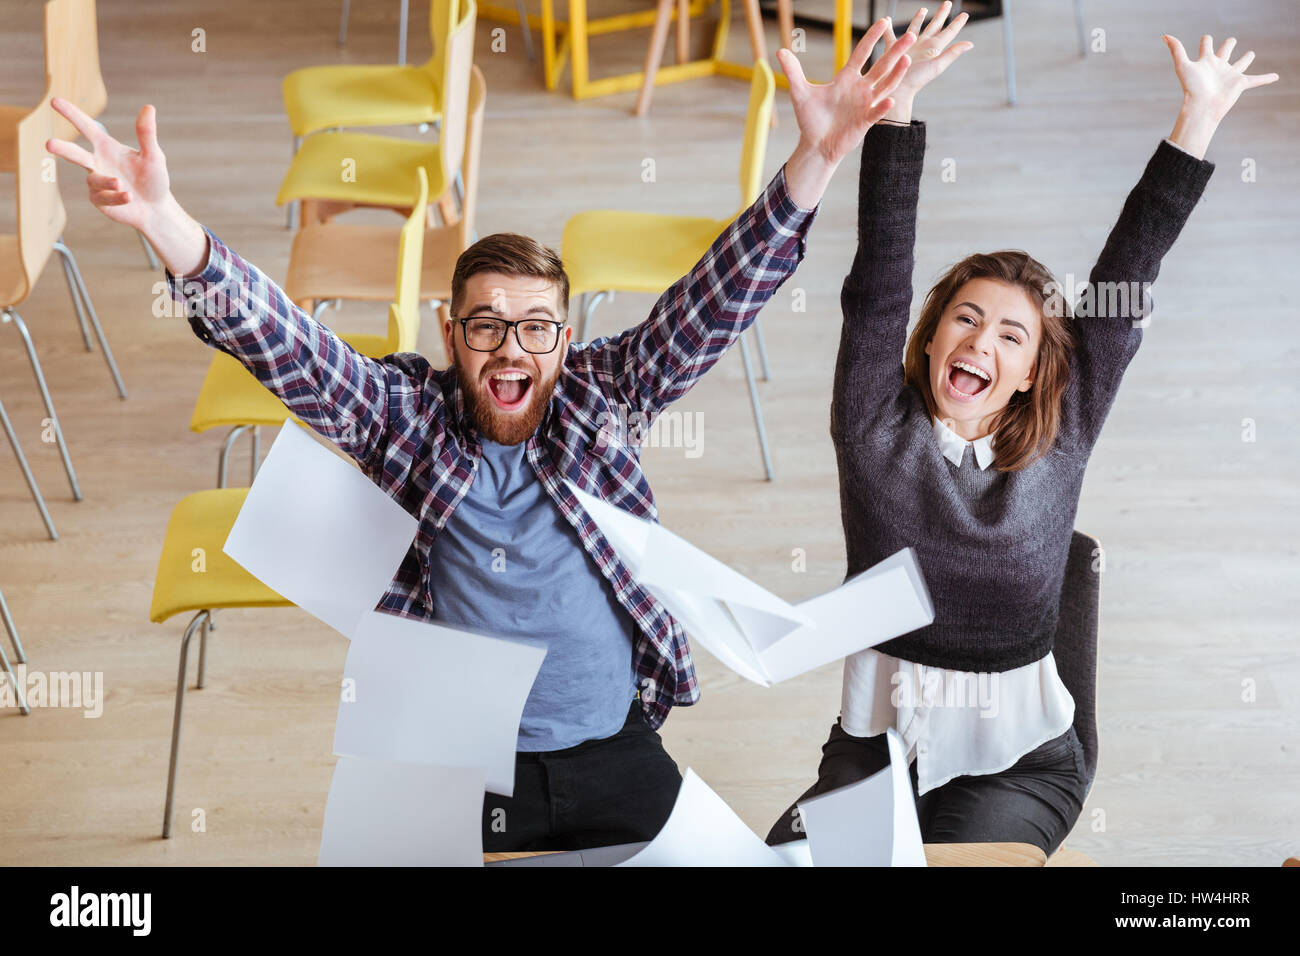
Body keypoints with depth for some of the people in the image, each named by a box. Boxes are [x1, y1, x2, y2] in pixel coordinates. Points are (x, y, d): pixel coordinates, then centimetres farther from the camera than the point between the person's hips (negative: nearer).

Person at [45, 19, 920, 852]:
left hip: (617, 763, 2)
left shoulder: (600, 397, 0)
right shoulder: (405, 414, -4)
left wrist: (817, 159, -23)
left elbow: (716, 301, -9)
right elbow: (278, 339, -16)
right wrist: (162, 220, -34)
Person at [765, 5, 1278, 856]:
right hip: (876, 748, 0)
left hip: (1019, 764, 0)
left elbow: (1122, 293, -3)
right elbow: (880, 281, -10)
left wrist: (1200, 118, -3)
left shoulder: (1057, 448, -2)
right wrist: (898, 105, -19)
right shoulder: (876, 428, -3)